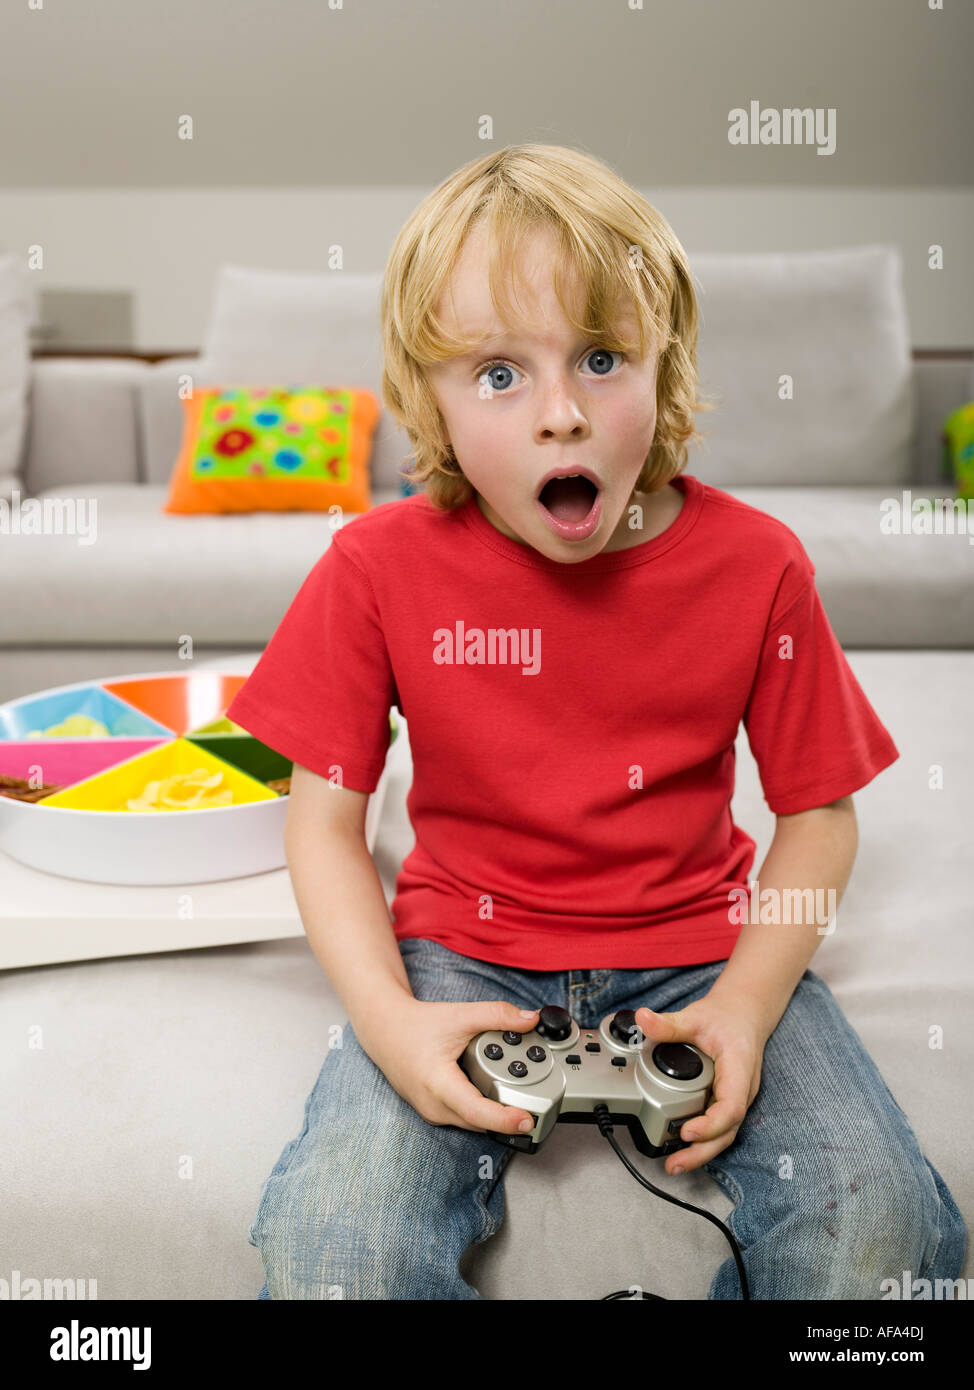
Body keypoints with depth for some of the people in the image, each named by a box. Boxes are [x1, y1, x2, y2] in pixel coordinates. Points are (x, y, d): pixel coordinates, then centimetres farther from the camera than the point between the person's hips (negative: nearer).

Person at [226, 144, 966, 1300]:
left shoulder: (755, 563, -8)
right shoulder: (380, 566, -10)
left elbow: (818, 814, 0)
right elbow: (325, 820, -4)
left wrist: (746, 1007, -13)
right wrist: (389, 1022, -17)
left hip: (693, 944, 1)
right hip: (465, 950, 0)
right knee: (329, 1250, -21)